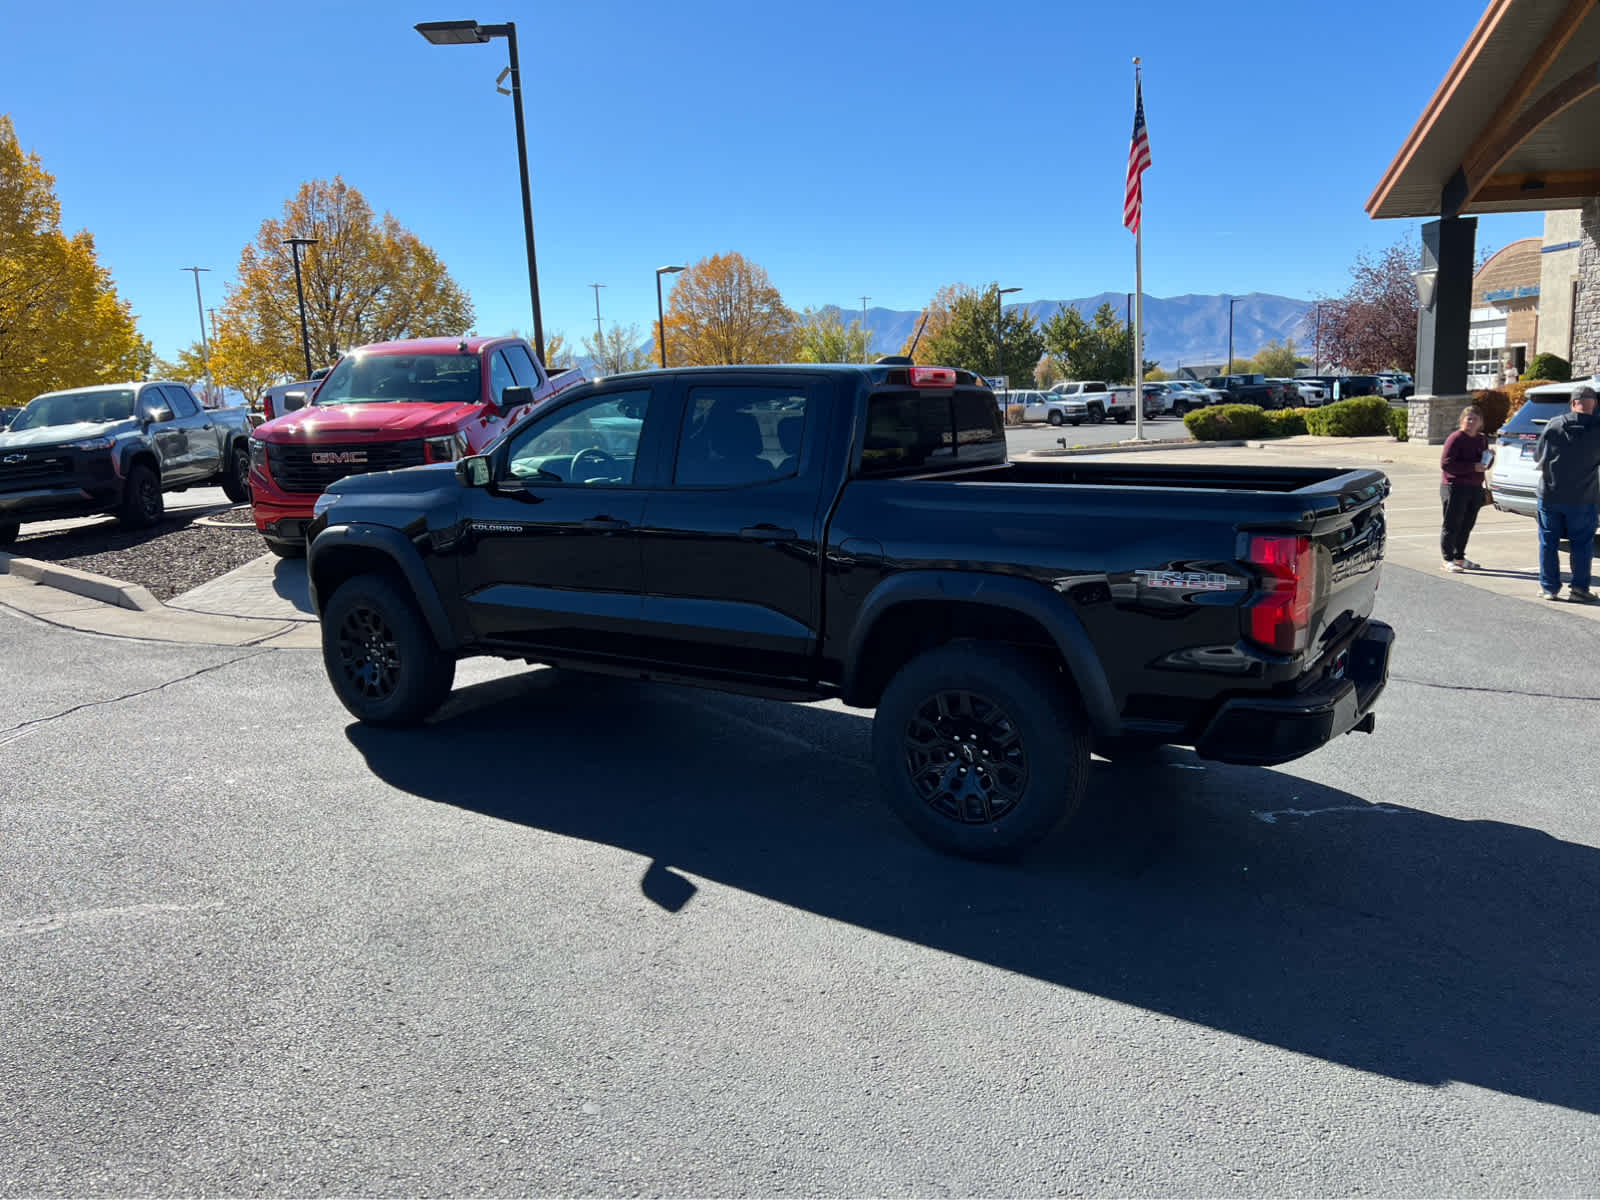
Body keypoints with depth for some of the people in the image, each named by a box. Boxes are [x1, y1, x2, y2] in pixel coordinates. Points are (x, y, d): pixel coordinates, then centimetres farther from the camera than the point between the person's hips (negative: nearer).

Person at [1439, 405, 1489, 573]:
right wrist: (1472, 467, -21)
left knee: (1467, 525, 11)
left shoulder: (1482, 439, 14)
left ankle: (1459, 557, 22)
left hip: (1475, 488, 7)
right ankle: (1448, 560, 4)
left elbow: (1485, 462, 26)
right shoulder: (1456, 438, -10)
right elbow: (1446, 463, -17)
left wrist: (1486, 462, 1)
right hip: (1455, 488, -7)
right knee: (1452, 525, -2)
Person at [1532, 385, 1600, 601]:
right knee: (1582, 543, 11)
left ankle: (1549, 587, 12)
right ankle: (1580, 587, 11)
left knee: (1548, 542, 9)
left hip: (1550, 495, 1)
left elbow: (1537, 455, 5)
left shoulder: (1553, 424, -5)